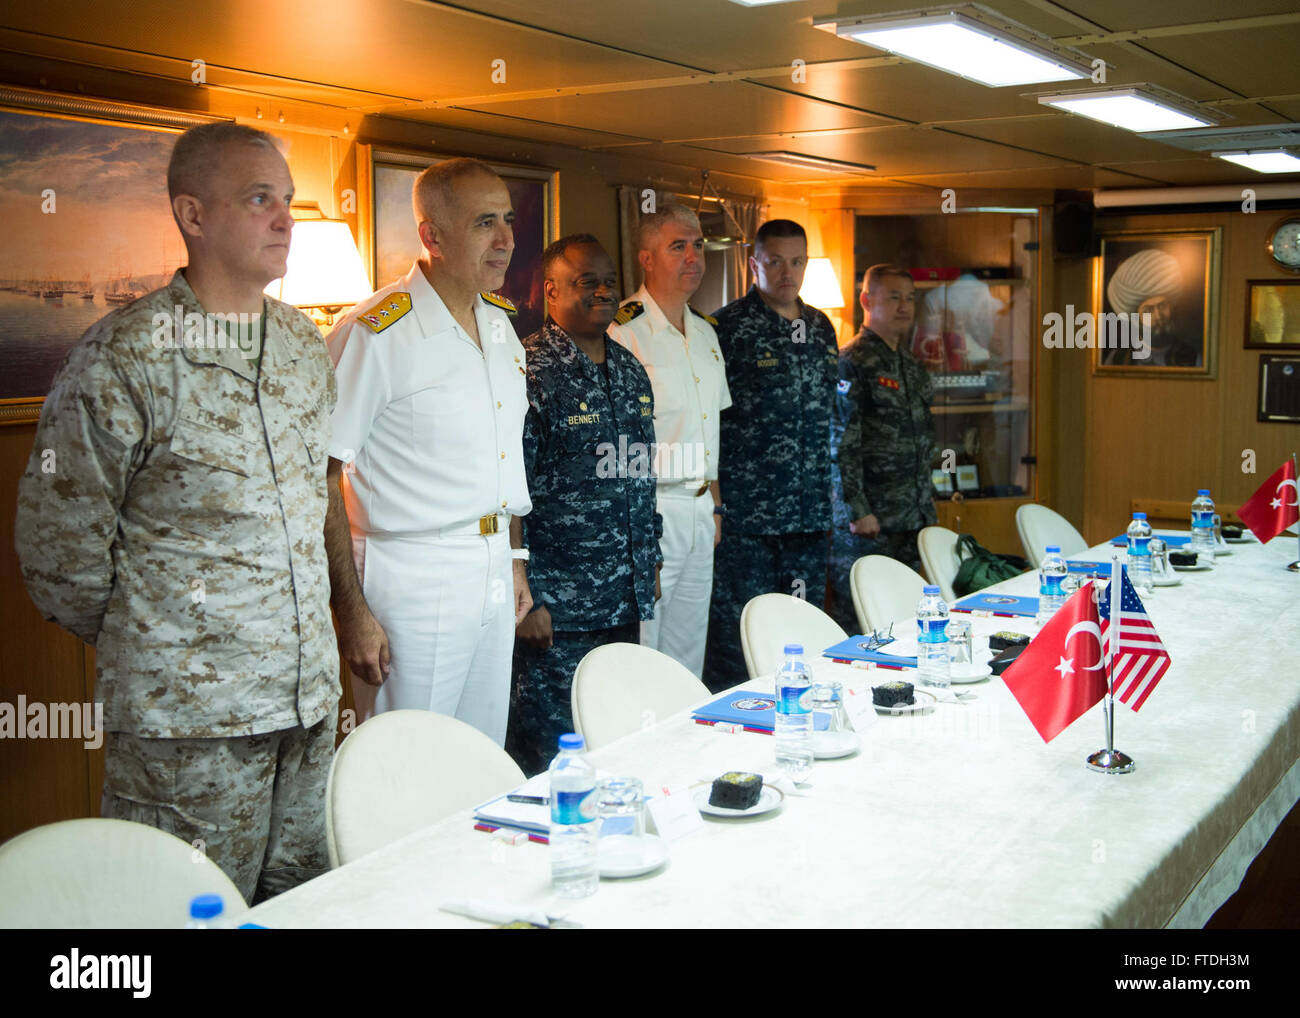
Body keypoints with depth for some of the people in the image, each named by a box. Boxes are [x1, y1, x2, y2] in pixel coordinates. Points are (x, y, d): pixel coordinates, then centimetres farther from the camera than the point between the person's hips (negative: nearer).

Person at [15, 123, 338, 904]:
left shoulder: (306, 344, 9)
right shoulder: (127, 355, -12)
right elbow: (61, 545, -8)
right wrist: (142, 649, 3)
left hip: (311, 695, 7)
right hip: (188, 720, -6)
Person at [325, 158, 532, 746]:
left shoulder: (499, 324, 10)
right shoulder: (375, 334, -14)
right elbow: (321, 480, -16)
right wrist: (352, 610, -18)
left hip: (493, 576, 7)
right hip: (412, 583, -7)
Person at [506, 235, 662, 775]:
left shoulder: (630, 370, 14)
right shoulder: (531, 371, -11)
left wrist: (648, 563, 20)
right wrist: (526, 598, -16)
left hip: (624, 603, 7)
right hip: (556, 610, -7)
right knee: (547, 759, 0)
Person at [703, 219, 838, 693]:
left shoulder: (821, 327, 14)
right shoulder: (727, 327, -6)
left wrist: (830, 489, 19)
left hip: (808, 512, 6)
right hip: (745, 512, -6)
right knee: (737, 634, -2)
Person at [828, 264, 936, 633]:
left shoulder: (912, 366, 17)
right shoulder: (852, 363, -10)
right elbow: (842, 445, -15)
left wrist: (926, 504, 19)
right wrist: (857, 511, -18)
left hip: (911, 520, 8)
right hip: (866, 521, -8)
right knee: (856, 622, -3)